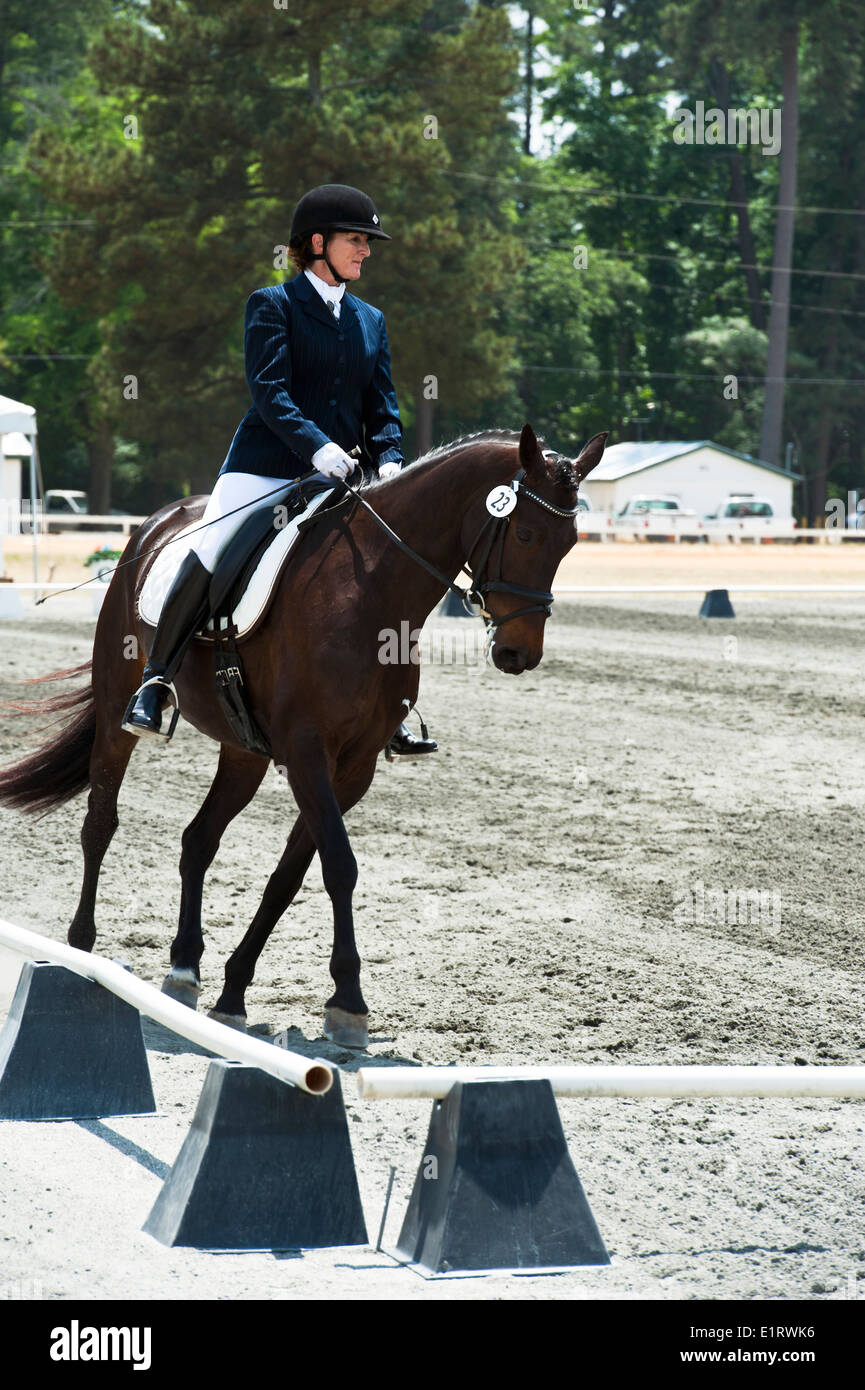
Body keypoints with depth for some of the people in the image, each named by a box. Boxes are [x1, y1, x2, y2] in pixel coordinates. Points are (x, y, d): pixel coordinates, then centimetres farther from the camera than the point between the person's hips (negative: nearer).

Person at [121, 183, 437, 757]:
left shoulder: (371, 321, 18)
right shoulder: (273, 305, 2)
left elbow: (382, 405, 12)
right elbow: (269, 390, -11)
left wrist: (389, 459, -8)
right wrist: (316, 445, -26)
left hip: (336, 477, 5)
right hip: (266, 467, -5)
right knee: (206, 561, -20)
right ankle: (154, 685, -6)